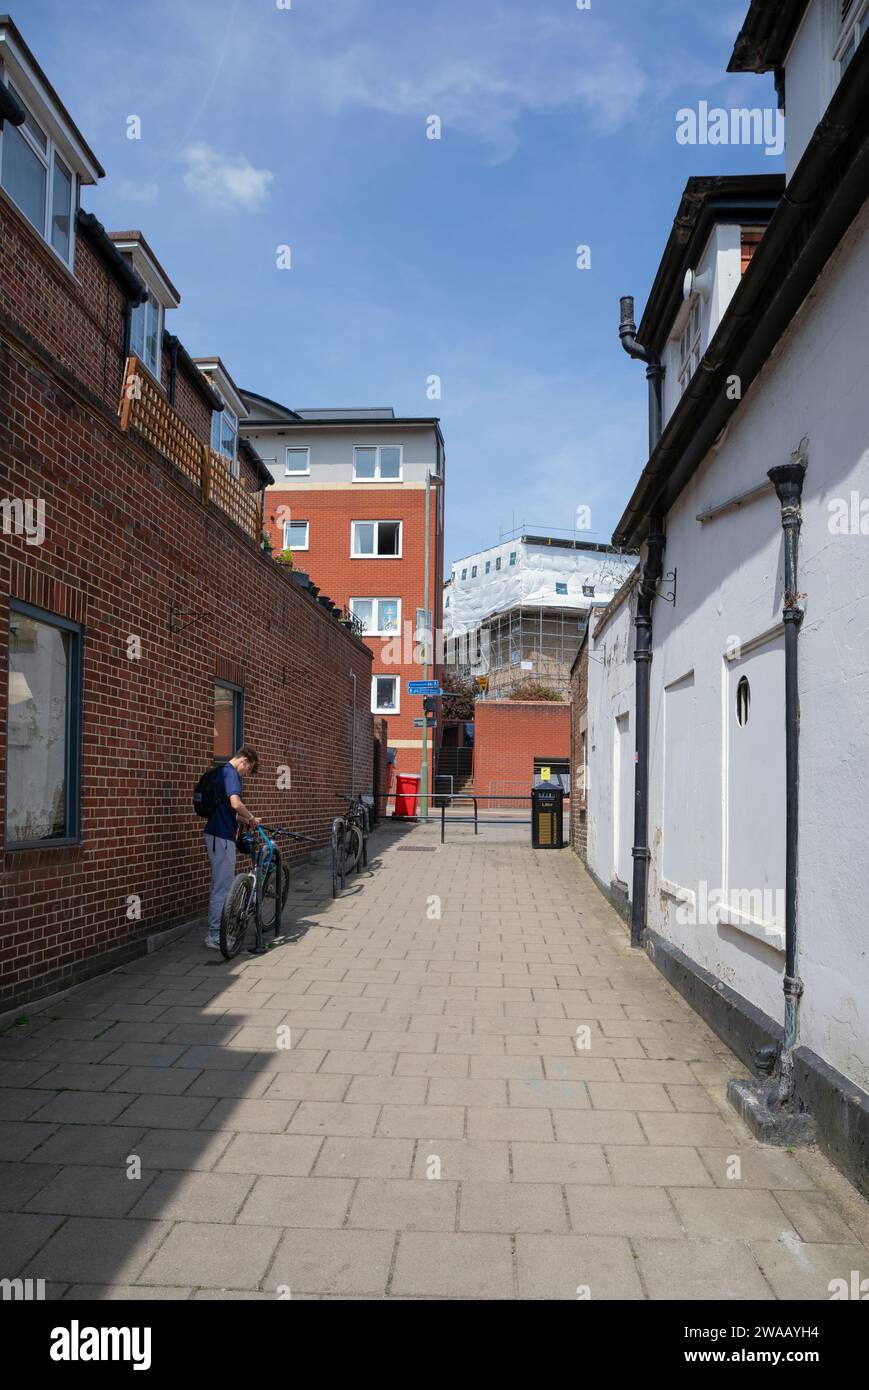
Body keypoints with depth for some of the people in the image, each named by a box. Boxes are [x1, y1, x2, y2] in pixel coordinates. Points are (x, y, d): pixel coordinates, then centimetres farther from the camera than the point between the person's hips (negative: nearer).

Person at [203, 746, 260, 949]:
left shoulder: (222, 772, 17)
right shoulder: (230, 773, -15)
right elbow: (236, 803, -31)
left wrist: (244, 821, 19)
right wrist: (251, 818, -14)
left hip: (219, 835, 10)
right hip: (222, 836, -10)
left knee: (223, 885, 17)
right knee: (222, 887, -4)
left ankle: (218, 931, 25)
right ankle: (215, 936, 1)